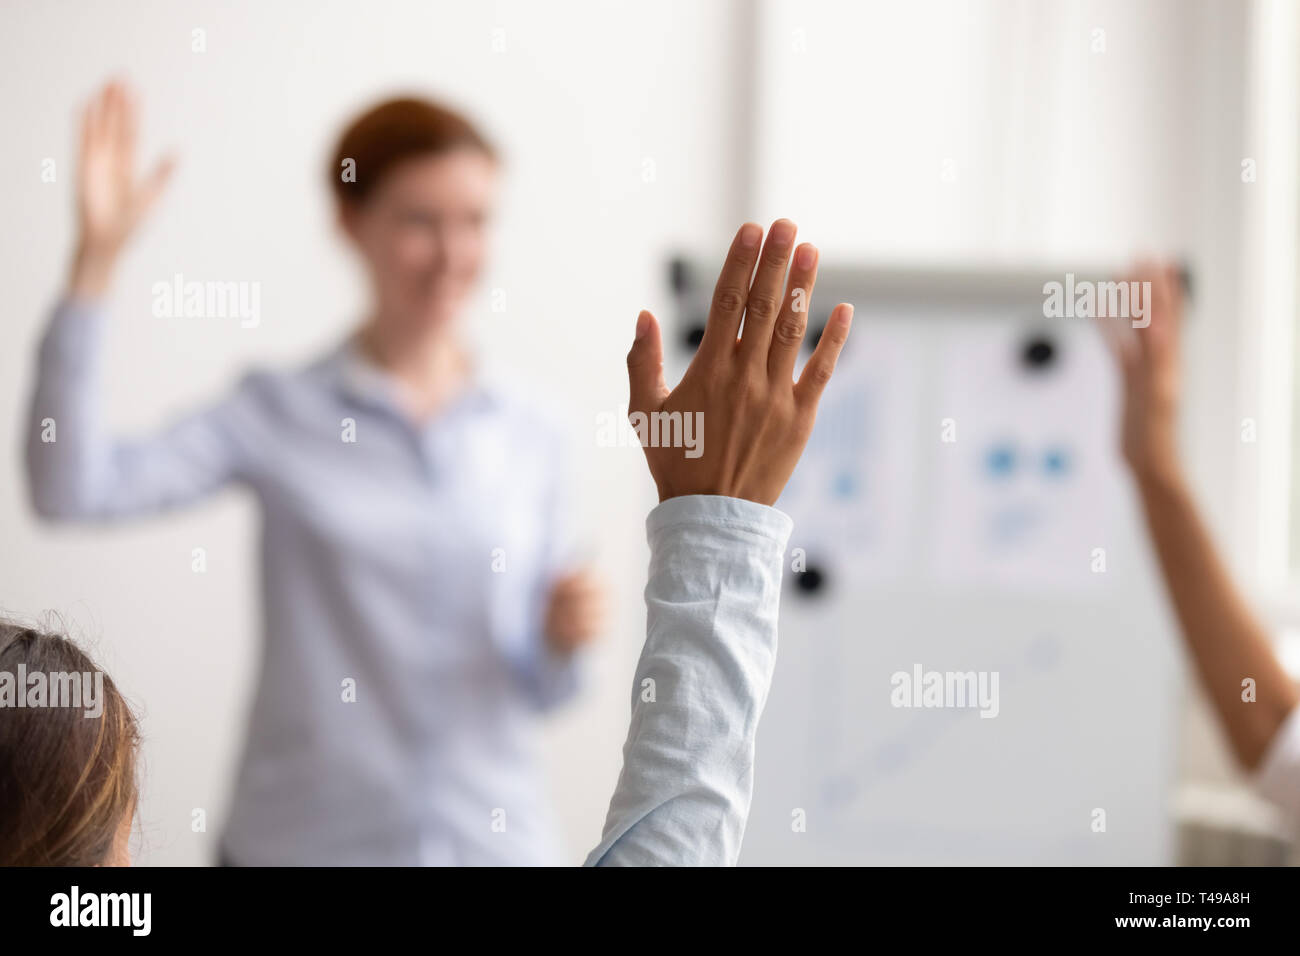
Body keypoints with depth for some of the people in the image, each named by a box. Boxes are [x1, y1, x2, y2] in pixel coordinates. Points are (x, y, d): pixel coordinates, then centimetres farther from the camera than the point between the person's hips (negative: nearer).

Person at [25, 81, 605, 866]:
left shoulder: (530, 438, 1)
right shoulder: (280, 415, -5)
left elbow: (540, 689, 9)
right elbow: (70, 488, -18)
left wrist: (565, 641, -12)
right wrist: (97, 257, -19)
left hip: (496, 837, 2)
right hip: (308, 837, -2)